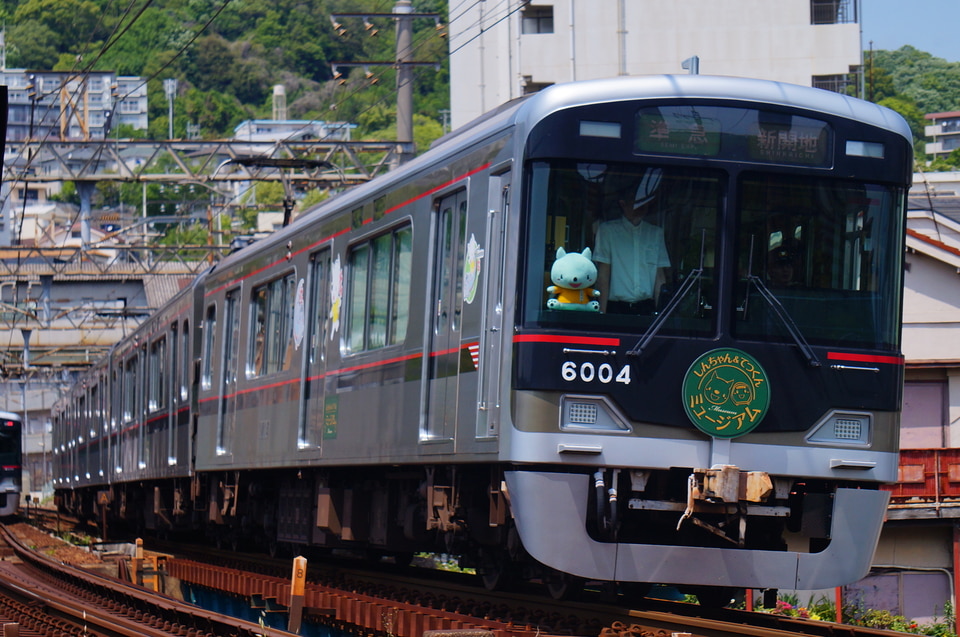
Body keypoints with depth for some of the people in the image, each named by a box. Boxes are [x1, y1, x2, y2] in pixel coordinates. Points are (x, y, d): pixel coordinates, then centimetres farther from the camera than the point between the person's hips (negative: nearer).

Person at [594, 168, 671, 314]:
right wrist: (601, 313, -7)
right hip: (617, 307, -2)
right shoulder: (607, 230, 5)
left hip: (646, 307, 2)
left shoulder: (656, 233, 14)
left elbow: (660, 277, 11)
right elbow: (603, 275, 1)